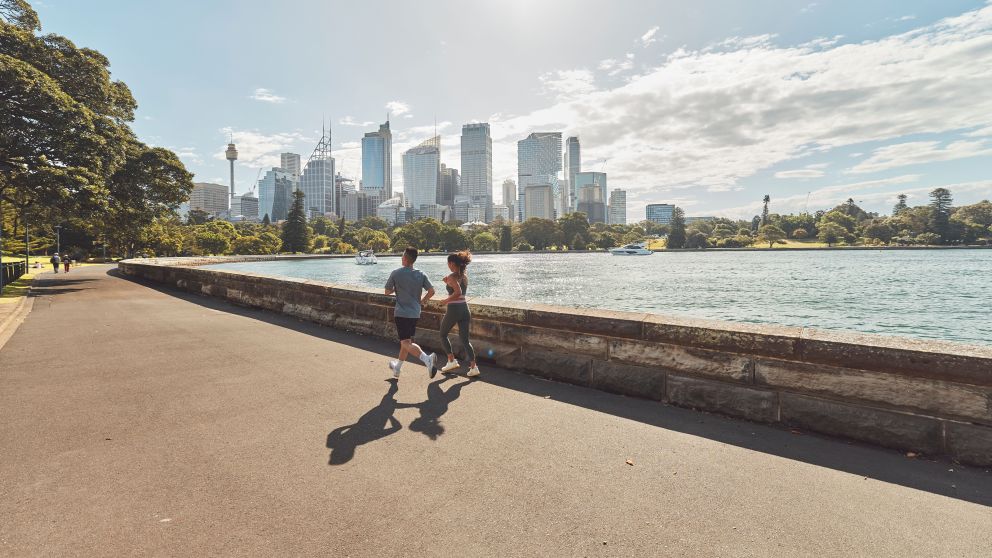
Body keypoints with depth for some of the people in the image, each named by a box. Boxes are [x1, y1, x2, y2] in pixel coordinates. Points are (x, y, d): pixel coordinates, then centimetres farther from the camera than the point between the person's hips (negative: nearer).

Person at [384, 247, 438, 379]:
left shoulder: (396, 273, -8)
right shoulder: (421, 275, 0)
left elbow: (387, 291, 2)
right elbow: (431, 291, -6)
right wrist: (423, 300, 12)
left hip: (401, 313, -5)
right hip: (415, 313, 5)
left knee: (406, 343, -8)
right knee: (406, 341, 19)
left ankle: (427, 358, -33)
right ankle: (397, 368, 36)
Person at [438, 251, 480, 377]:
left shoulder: (452, 276, -13)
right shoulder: (465, 276, 10)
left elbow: (458, 292, -27)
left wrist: (446, 300, -13)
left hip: (453, 309, -6)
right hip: (465, 308, 6)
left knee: (443, 335, 17)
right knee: (465, 339, 8)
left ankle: (452, 361, 13)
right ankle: (473, 366, -1)